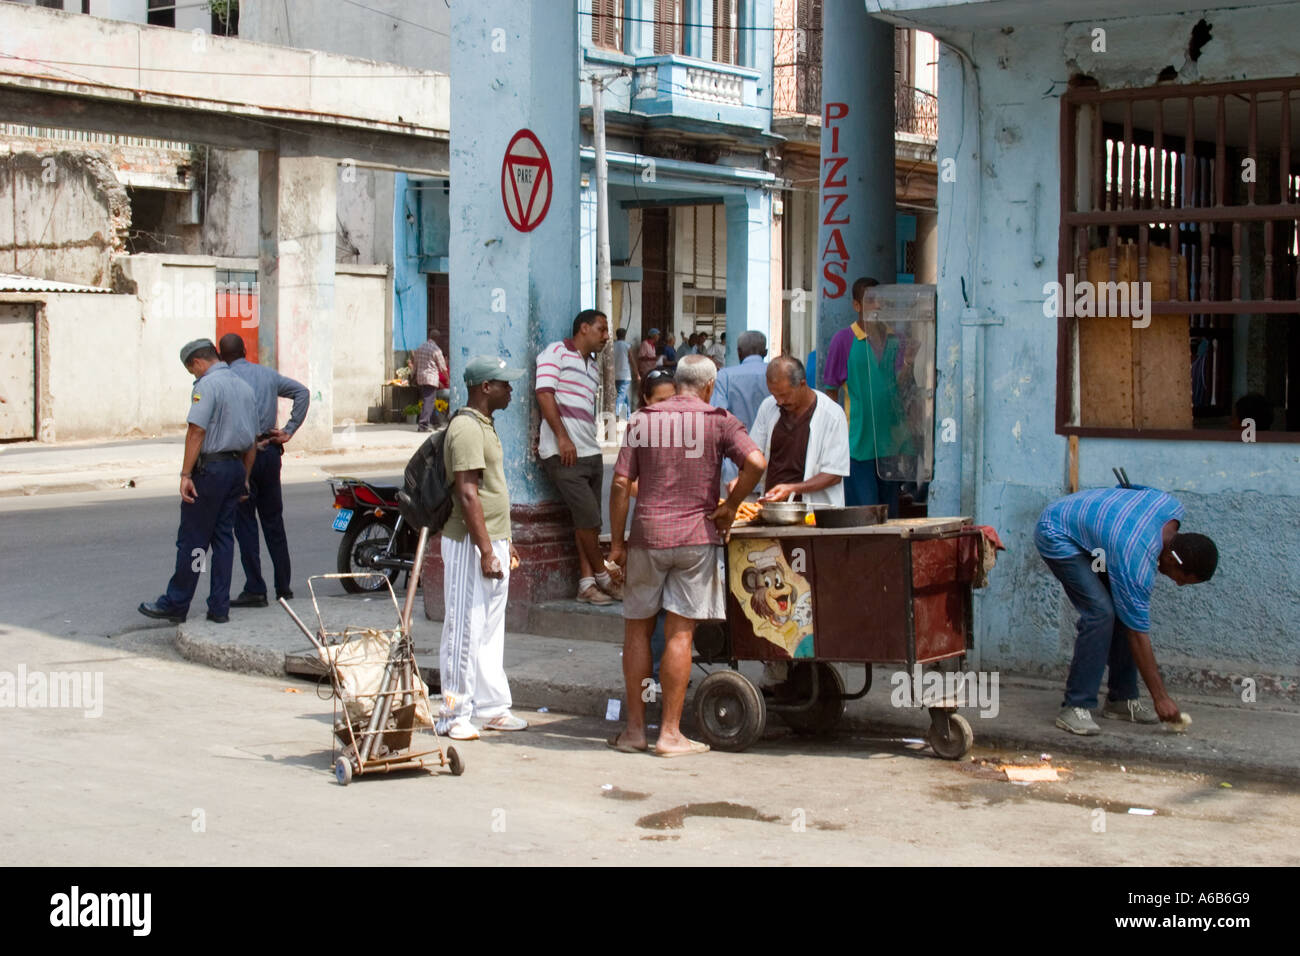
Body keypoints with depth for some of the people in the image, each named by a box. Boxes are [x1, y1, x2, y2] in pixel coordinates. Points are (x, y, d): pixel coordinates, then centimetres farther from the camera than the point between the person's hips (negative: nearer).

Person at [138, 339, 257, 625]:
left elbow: (197, 432, -18)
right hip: (236, 466, 8)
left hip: (210, 467, -8)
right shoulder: (243, 386, 15)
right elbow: (252, 440, 19)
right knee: (223, 537, 9)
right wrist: (245, 477, 24)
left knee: (192, 539, -1)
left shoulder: (207, 385, -11)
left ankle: (176, 604, 5)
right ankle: (219, 607, 9)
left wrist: (186, 475, -18)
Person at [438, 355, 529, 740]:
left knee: (491, 630, 14)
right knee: (465, 630, -4)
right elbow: (467, 494, -22)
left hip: (492, 542, 10)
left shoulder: (485, 425, 16)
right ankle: (455, 714, 2)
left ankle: (492, 707, 22)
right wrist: (486, 551, -23)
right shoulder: (466, 427, -17)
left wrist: (505, 543, 22)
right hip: (470, 544, -10)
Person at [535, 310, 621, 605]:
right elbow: (544, 393, -12)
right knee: (588, 517, -8)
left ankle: (587, 584, 9)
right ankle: (603, 577, 5)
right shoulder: (557, 352, -2)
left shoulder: (593, 367, 22)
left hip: (591, 452, 8)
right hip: (564, 454, -8)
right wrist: (562, 437, -18)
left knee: (587, 522, 7)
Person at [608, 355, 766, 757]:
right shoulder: (719, 421, 1)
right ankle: (670, 732, 2)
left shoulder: (643, 420, 5)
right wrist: (730, 506, -2)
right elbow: (755, 463, -15)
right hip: (696, 536, -1)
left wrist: (617, 542, 6)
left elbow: (621, 484, 1)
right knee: (680, 633, 1)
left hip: (647, 535, 2)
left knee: (637, 629, 12)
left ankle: (635, 727, 15)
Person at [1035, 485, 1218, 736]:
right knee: (1100, 612, -22)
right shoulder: (1136, 565, -34)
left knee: (1125, 612, 1)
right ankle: (1074, 707, -17)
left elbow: (1136, 490, 7)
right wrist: (1160, 697, -19)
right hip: (1056, 537, -9)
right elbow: (1138, 634, -25)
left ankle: (1121, 698, 10)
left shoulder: (1173, 509, -16)